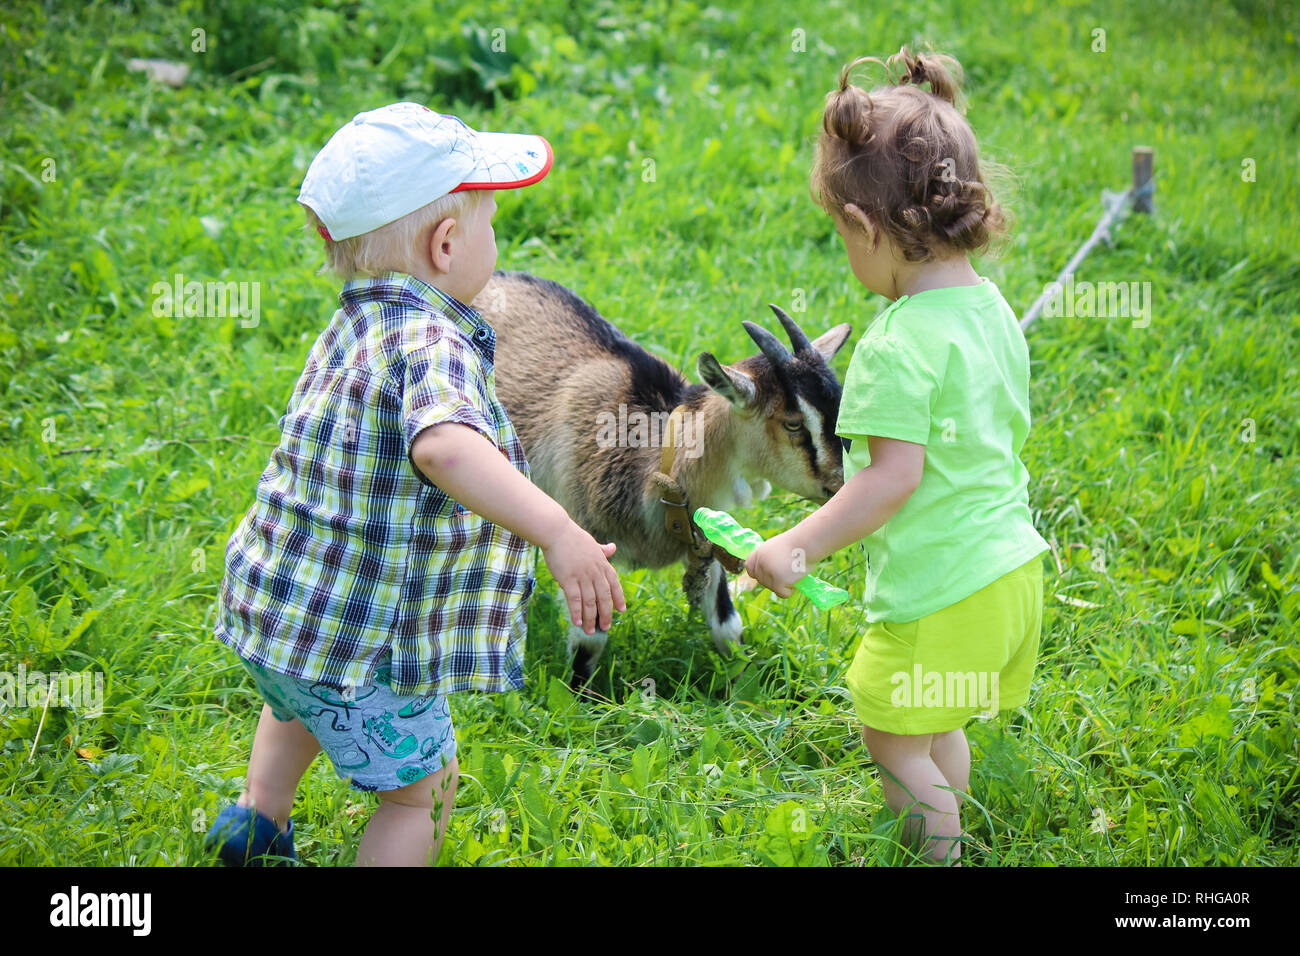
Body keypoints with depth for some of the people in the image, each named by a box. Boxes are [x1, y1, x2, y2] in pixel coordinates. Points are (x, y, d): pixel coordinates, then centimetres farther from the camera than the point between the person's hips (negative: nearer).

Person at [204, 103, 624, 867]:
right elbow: (445, 445, -49)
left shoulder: (355, 327, 4)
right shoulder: (433, 343, -27)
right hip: (358, 638, -9)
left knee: (301, 704, 41)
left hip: (270, 605, 9)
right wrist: (558, 532, -58)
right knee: (421, 790, 13)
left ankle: (257, 822, 54)